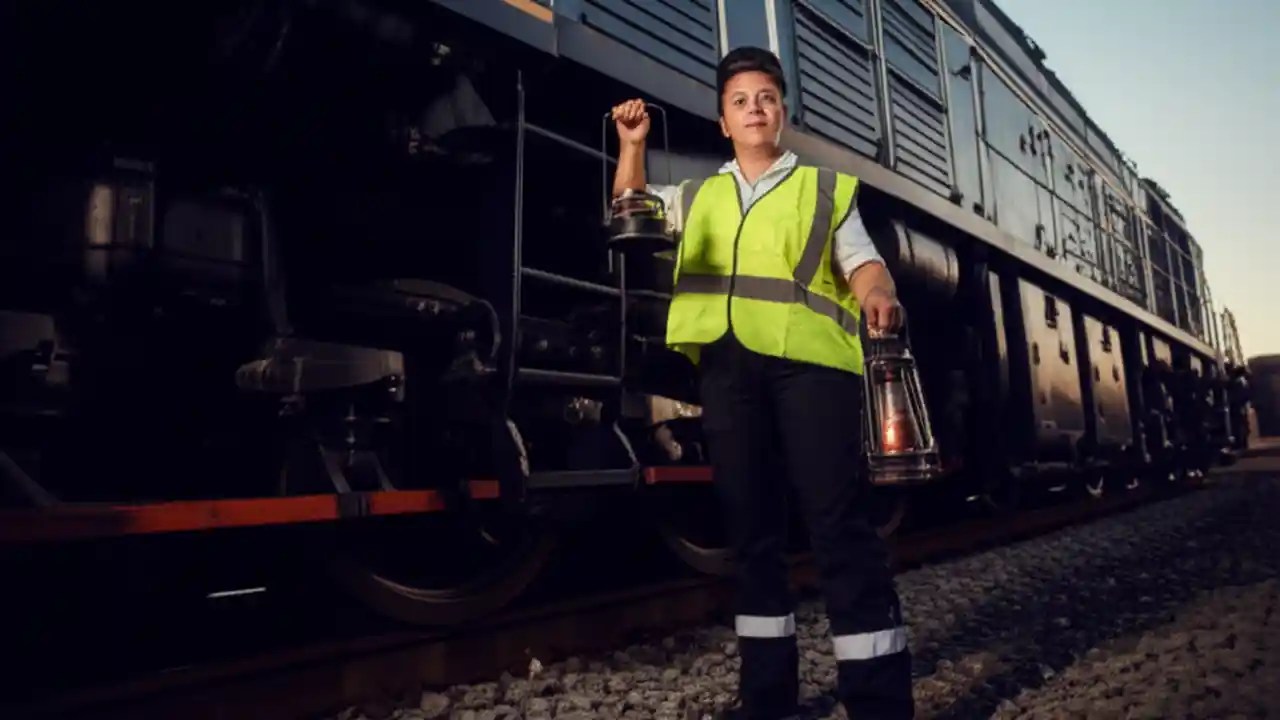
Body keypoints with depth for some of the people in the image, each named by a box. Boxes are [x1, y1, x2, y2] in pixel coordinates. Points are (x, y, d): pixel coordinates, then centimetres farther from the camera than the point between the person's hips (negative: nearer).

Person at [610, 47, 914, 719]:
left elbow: (862, 261, 6)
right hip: (726, 361, 4)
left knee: (838, 522, -10)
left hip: (808, 357, -3)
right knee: (750, 525, 8)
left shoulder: (825, 188, 16)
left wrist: (879, 295, -17)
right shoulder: (698, 197, 25)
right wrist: (632, 143, 18)